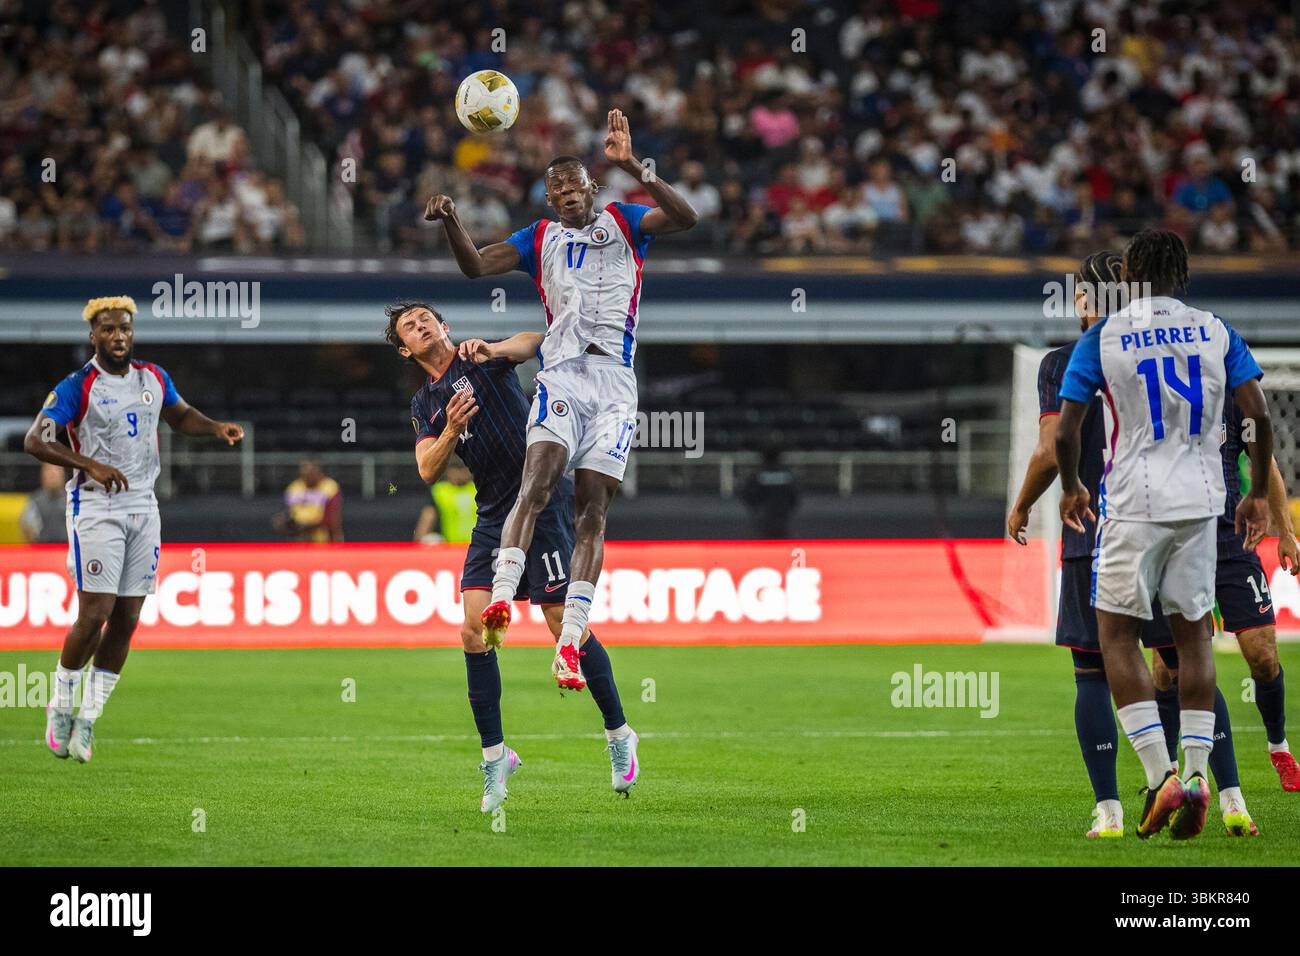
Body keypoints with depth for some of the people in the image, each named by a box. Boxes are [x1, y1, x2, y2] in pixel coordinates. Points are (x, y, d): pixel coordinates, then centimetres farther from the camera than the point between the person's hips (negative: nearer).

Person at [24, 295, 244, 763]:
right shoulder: (77, 387, -9)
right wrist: (90, 465, -26)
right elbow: (35, 440, -16)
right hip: (96, 508, -5)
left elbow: (180, 416, 27)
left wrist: (216, 427, 7)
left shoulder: (153, 378, 9)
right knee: (95, 615, -12)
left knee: (126, 621, 3)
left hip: (143, 507, 5)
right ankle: (61, 707, 8)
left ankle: (87, 719, 11)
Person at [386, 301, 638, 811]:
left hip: (540, 499, -6)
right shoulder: (424, 404, 17)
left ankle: (618, 733, 11)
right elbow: (428, 470, 4)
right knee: (473, 629, -7)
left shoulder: (481, 361, 1)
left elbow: (536, 341, -18)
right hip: (493, 516, 6)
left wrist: (493, 349, -38)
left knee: (566, 626, -7)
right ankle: (494, 755, 0)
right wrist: (451, 430, -16)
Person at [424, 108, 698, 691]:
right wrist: (450, 222, -12)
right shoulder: (541, 238, 18)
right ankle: (501, 601, -36)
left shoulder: (622, 222, 15)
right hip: (561, 374, 0)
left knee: (593, 510, -6)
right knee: (536, 484, -23)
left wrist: (632, 167, -15)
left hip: (615, 380, 0)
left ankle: (569, 645, -10)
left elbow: (684, 218, -3)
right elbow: (476, 265, 8)